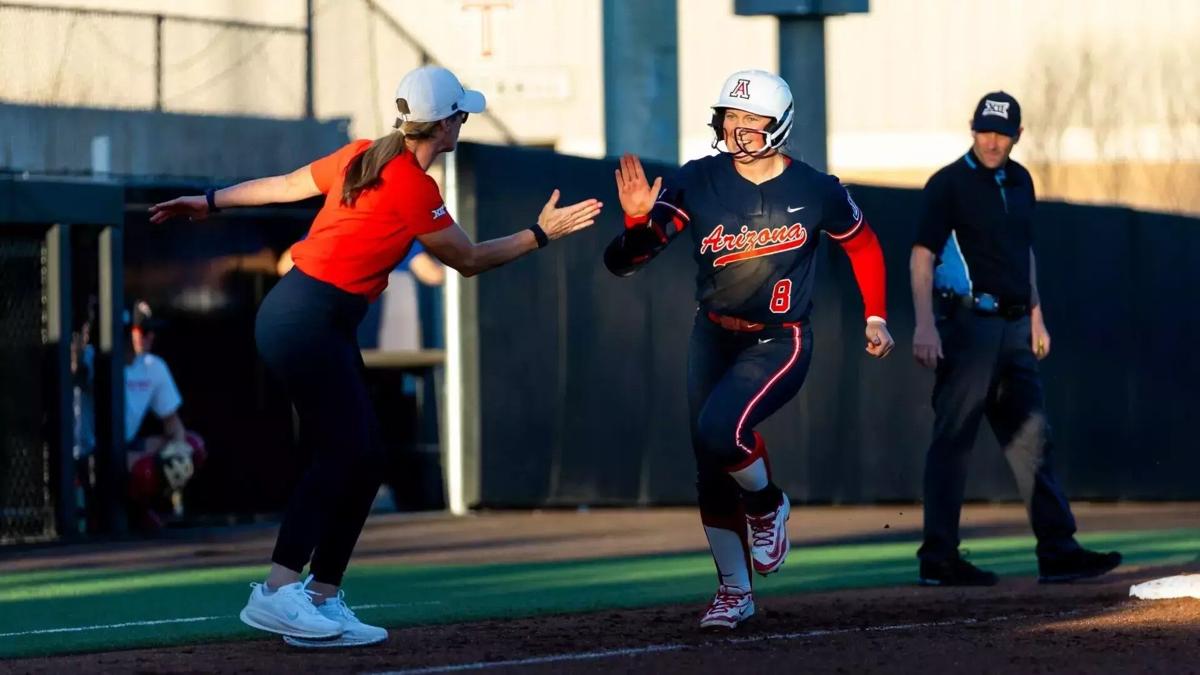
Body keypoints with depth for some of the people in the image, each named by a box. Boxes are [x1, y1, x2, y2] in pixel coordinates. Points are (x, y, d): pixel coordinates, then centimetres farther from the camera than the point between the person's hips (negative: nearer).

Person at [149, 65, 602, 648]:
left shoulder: (362, 157, 11)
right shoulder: (413, 186, -13)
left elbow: (283, 185, 21)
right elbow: (469, 260, -2)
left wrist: (211, 202, 31)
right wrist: (541, 234, 7)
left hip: (291, 312, 10)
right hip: (310, 320, -10)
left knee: (363, 457, 6)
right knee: (344, 452, -15)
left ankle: (322, 601, 5)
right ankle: (277, 592, -21)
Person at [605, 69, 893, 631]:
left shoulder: (815, 191, -10)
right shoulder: (698, 182, -9)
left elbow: (862, 243, 11)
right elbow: (625, 261, -14)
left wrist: (875, 317, 9)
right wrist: (638, 220, -34)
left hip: (779, 342, -3)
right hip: (712, 337, 3)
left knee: (719, 431, -27)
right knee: (711, 474, 5)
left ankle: (766, 505, 5)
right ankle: (734, 591, 21)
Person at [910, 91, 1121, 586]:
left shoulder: (1019, 182, 15)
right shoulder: (949, 183, -7)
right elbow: (922, 255, -14)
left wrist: (1035, 316, 21)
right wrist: (925, 325, -24)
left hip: (1013, 327, 7)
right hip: (967, 323, -7)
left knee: (1031, 437, 6)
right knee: (953, 438, -6)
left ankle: (1058, 551, 7)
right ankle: (939, 559, -4)